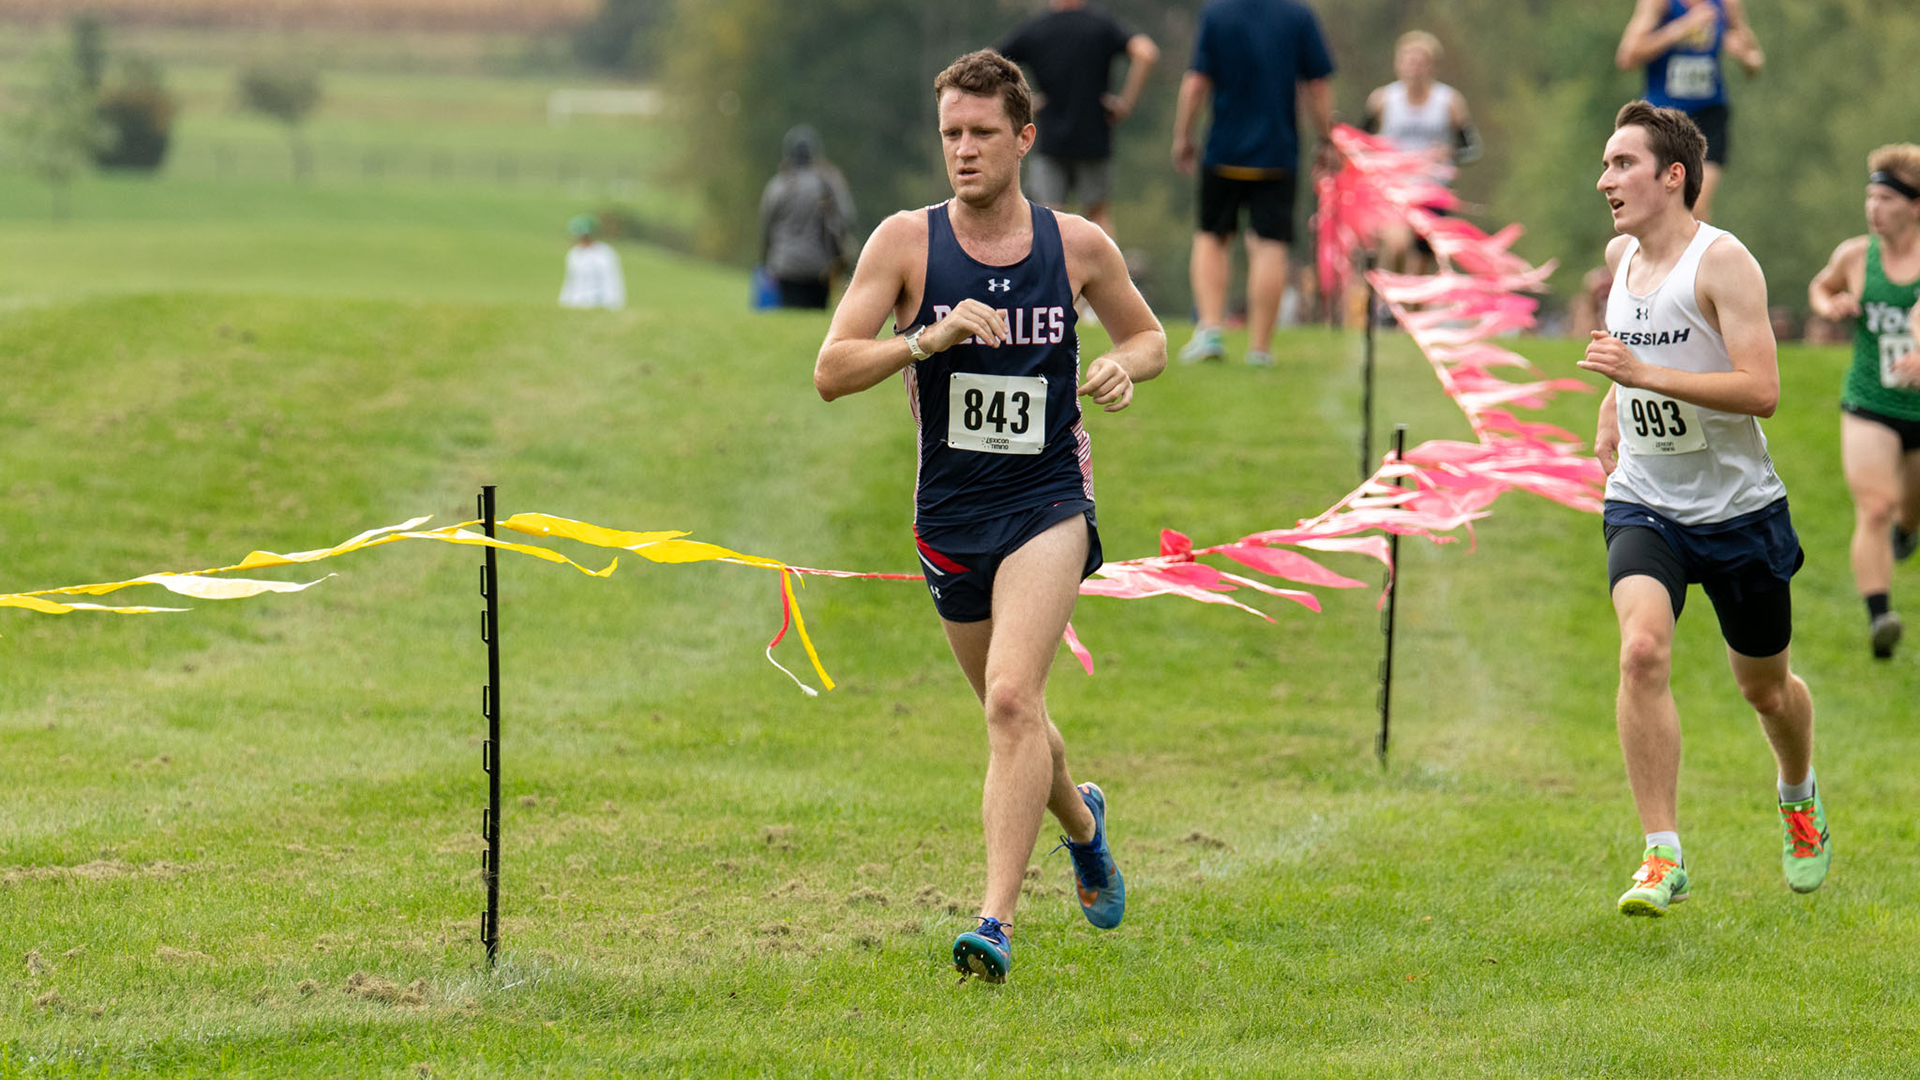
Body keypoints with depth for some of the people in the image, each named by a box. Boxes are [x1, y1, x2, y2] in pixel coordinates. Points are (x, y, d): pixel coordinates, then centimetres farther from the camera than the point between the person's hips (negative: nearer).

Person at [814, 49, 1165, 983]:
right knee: (1012, 717, 16)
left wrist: (1126, 366, -7)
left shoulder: (1079, 246, 0)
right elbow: (831, 371, -8)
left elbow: (1148, 335, 17)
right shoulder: (906, 242, -3)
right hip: (949, 511, 2)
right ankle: (1080, 819, 49)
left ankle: (997, 921, -23)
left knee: (1013, 698, -21)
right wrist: (929, 338, -23)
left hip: (1047, 497, -2)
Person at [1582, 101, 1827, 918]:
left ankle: (1798, 796, 49)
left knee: (1763, 684, 14)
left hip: (1736, 506, -4)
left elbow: (1762, 390, -25)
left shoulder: (1723, 261, -16)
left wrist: (1647, 374, -31)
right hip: (1644, 504, 4)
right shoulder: (1621, 256, 5)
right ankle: (1663, 858, -22)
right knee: (1642, 650, -23)